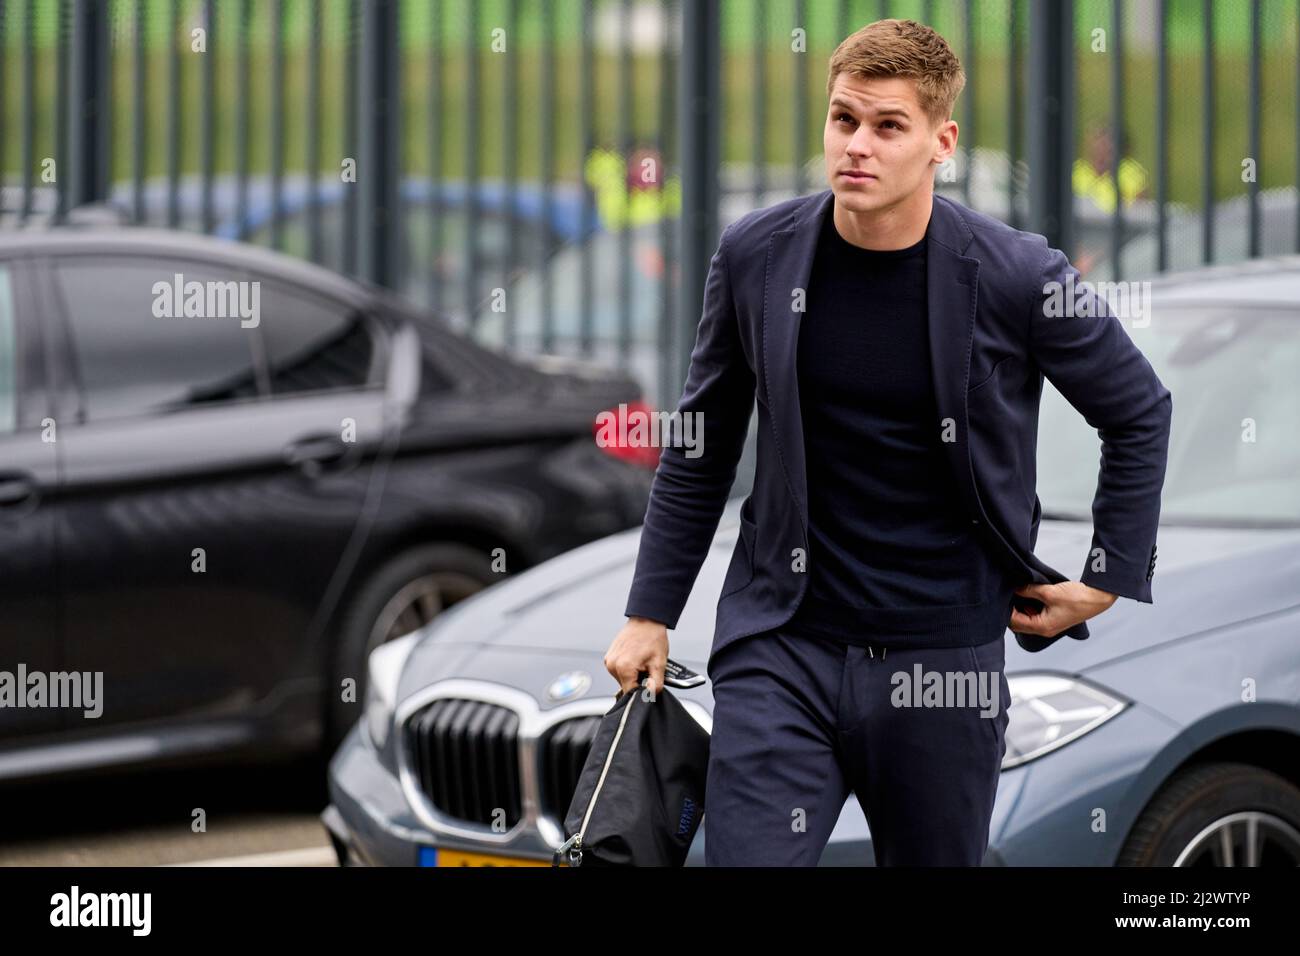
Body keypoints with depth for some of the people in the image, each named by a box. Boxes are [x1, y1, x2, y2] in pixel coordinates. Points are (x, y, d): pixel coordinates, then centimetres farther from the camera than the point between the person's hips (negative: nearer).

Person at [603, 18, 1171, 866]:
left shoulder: (1017, 277, -8)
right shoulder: (756, 256, -2)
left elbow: (1141, 414, 7)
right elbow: (700, 447, 11)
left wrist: (1110, 577, 6)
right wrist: (651, 613, 11)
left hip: (944, 661, -1)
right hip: (781, 646, 1)